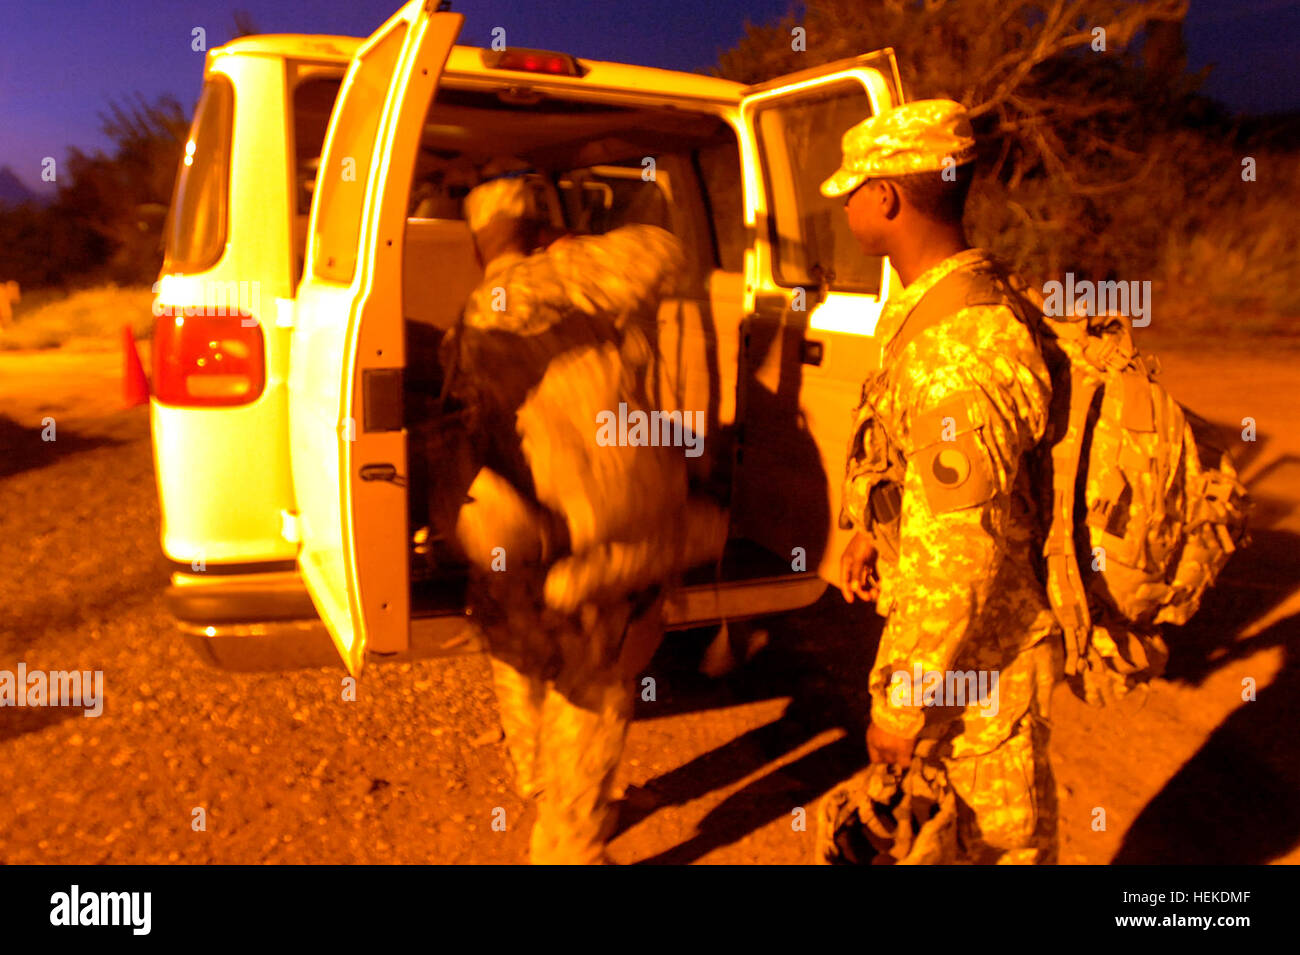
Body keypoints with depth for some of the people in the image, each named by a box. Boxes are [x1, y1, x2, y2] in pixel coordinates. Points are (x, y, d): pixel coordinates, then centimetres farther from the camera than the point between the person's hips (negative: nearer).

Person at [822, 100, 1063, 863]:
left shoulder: (959, 344, -30)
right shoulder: (978, 297, 3)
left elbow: (957, 555, -28)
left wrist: (902, 704, -19)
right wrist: (872, 532, 19)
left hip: (978, 652, -9)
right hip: (958, 625, 9)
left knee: (1000, 834, 13)